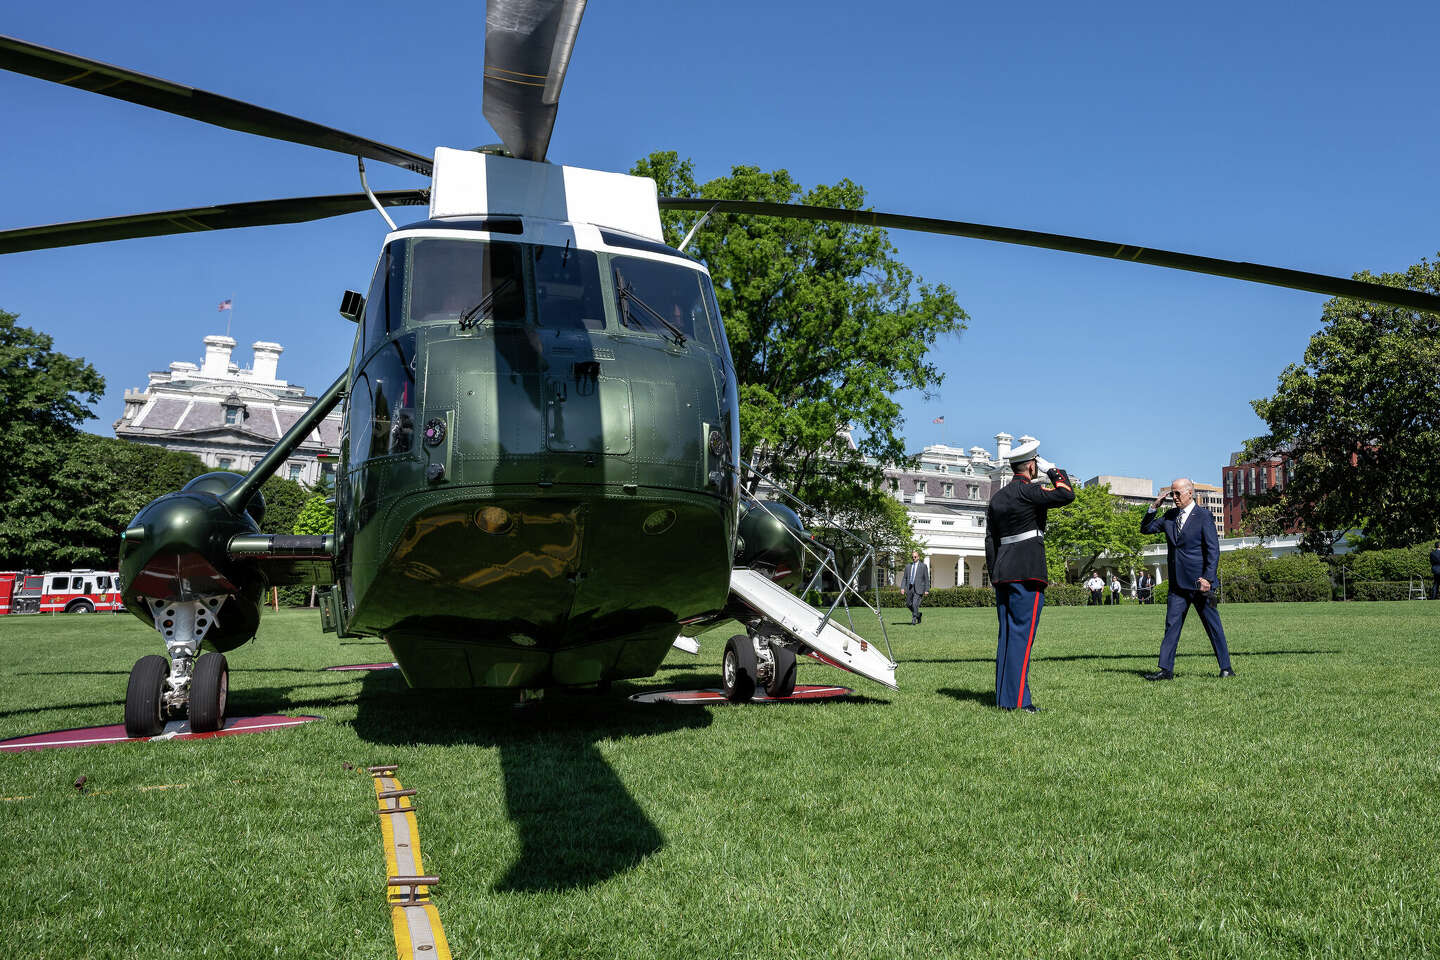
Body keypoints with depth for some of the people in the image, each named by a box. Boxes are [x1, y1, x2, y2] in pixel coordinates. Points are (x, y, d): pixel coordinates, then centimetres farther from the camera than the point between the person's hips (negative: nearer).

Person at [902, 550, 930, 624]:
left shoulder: (923, 566, 1)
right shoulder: (908, 566, 13)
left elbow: (927, 579, 0)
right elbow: (905, 578, 12)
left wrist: (927, 590, -6)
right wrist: (902, 587, -1)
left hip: (918, 588, -5)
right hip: (909, 587, 5)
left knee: (915, 604, -14)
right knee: (908, 604, 8)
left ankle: (914, 621, -5)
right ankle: (918, 614, 32)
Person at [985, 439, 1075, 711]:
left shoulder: (997, 497, 16)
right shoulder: (1027, 491, -8)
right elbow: (1066, 494, -15)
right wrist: (1053, 469, 1)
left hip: (1003, 574, 8)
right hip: (1027, 573, -8)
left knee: (1006, 635, 9)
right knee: (1022, 634, -6)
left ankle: (1003, 698, 12)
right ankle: (1017, 700, -6)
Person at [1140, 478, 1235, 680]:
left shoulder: (1204, 516, -4)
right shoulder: (1170, 516, 12)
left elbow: (1213, 550, -8)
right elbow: (1145, 528, 15)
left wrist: (1207, 578, -15)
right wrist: (1155, 506, 3)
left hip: (1199, 582, -5)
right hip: (1177, 584, 5)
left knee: (1213, 627, 4)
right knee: (1171, 626, 2)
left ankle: (1226, 668, 14)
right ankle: (1165, 669, 2)